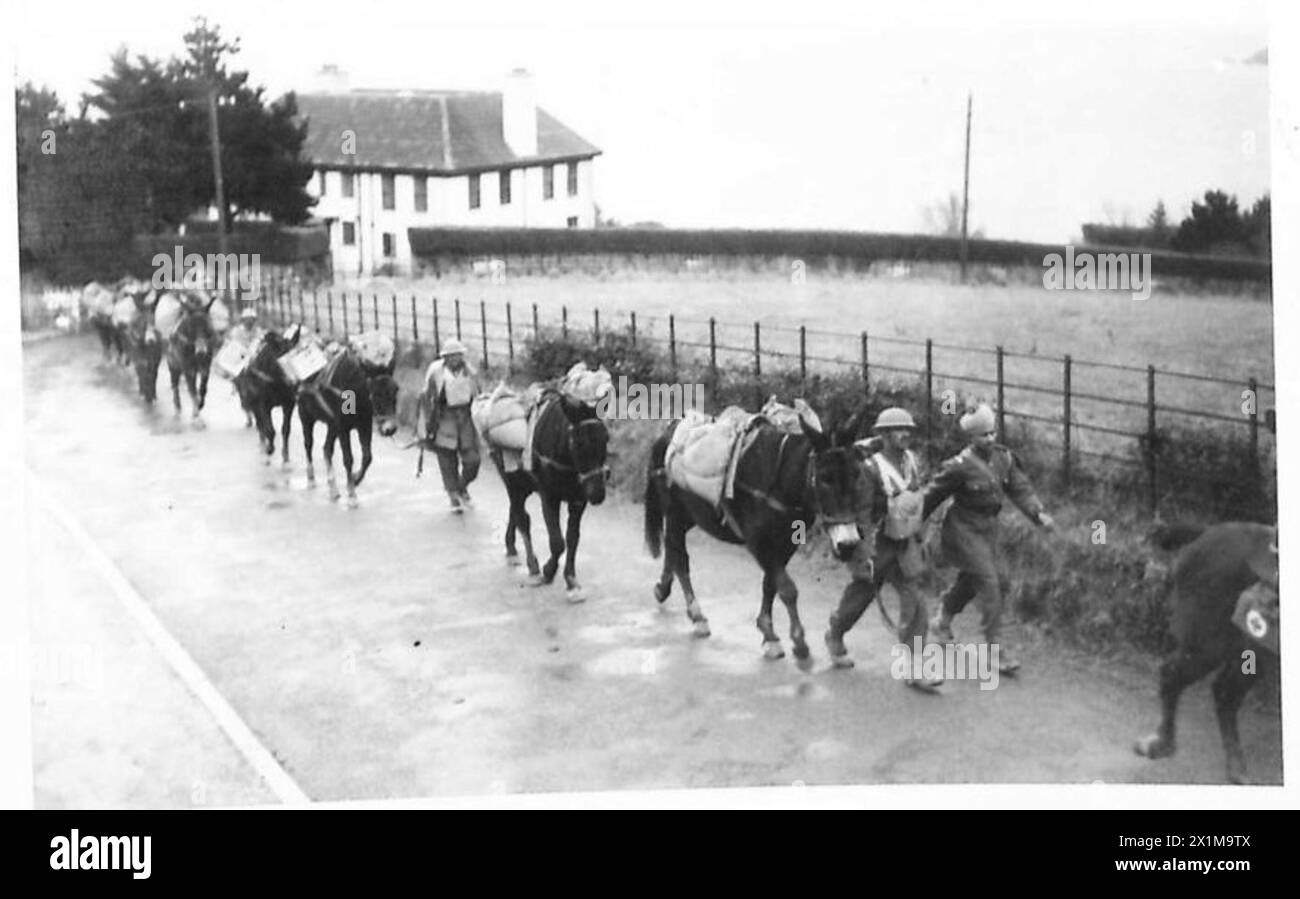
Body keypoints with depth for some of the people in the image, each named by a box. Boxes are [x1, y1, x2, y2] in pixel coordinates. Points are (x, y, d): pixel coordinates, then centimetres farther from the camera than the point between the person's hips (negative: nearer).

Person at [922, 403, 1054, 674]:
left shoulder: (1003, 457, -1)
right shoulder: (961, 466, -20)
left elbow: (1019, 488, -2)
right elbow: (933, 494, -11)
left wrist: (1038, 513, -17)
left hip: (988, 527, 7)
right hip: (965, 528, -7)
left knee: (969, 581, 22)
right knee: (988, 582, -13)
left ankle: (941, 623, 46)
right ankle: (995, 647, -11)